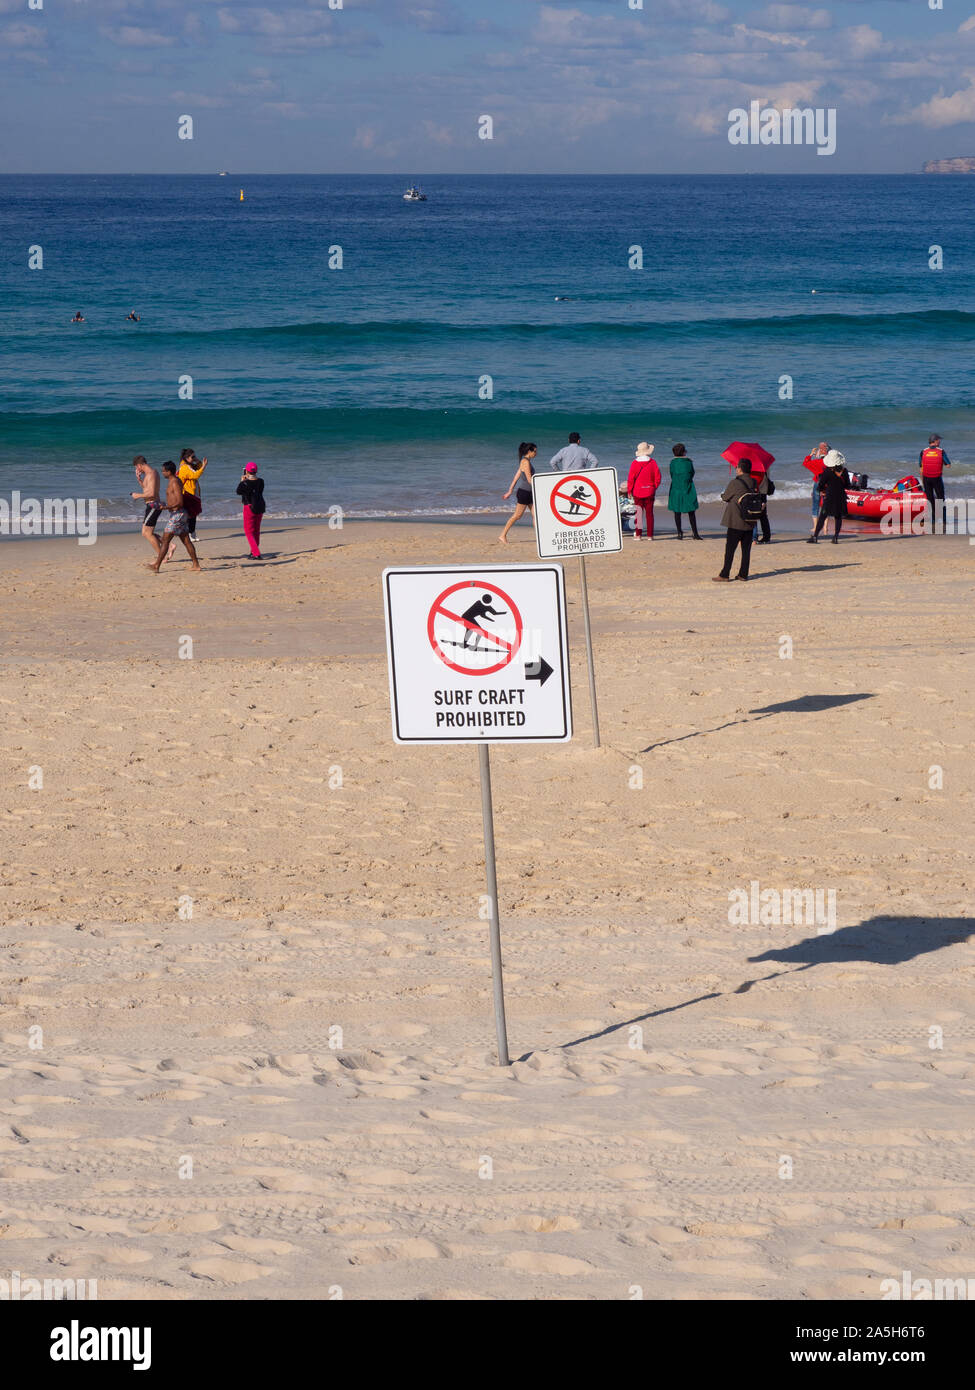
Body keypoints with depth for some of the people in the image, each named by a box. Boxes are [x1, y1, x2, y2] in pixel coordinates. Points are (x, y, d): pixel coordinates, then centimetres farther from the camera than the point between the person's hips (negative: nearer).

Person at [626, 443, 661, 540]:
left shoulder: (635, 463, -7)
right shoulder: (653, 462, -4)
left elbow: (630, 478, -6)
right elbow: (658, 478, -2)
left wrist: (629, 491, 2)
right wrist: (654, 487, 13)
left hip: (637, 492, -1)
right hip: (649, 492, 1)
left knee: (638, 512, 4)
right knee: (649, 513, 4)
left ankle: (638, 535, 0)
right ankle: (650, 535, 3)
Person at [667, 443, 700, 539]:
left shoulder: (673, 462, -5)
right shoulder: (689, 462, -5)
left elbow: (672, 476, 3)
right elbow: (692, 474, 6)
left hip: (676, 489, 0)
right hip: (688, 489, 0)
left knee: (677, 511, 8)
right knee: (691, 511, 7)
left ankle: (679, 533, 5)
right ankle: (695, 533, 5)